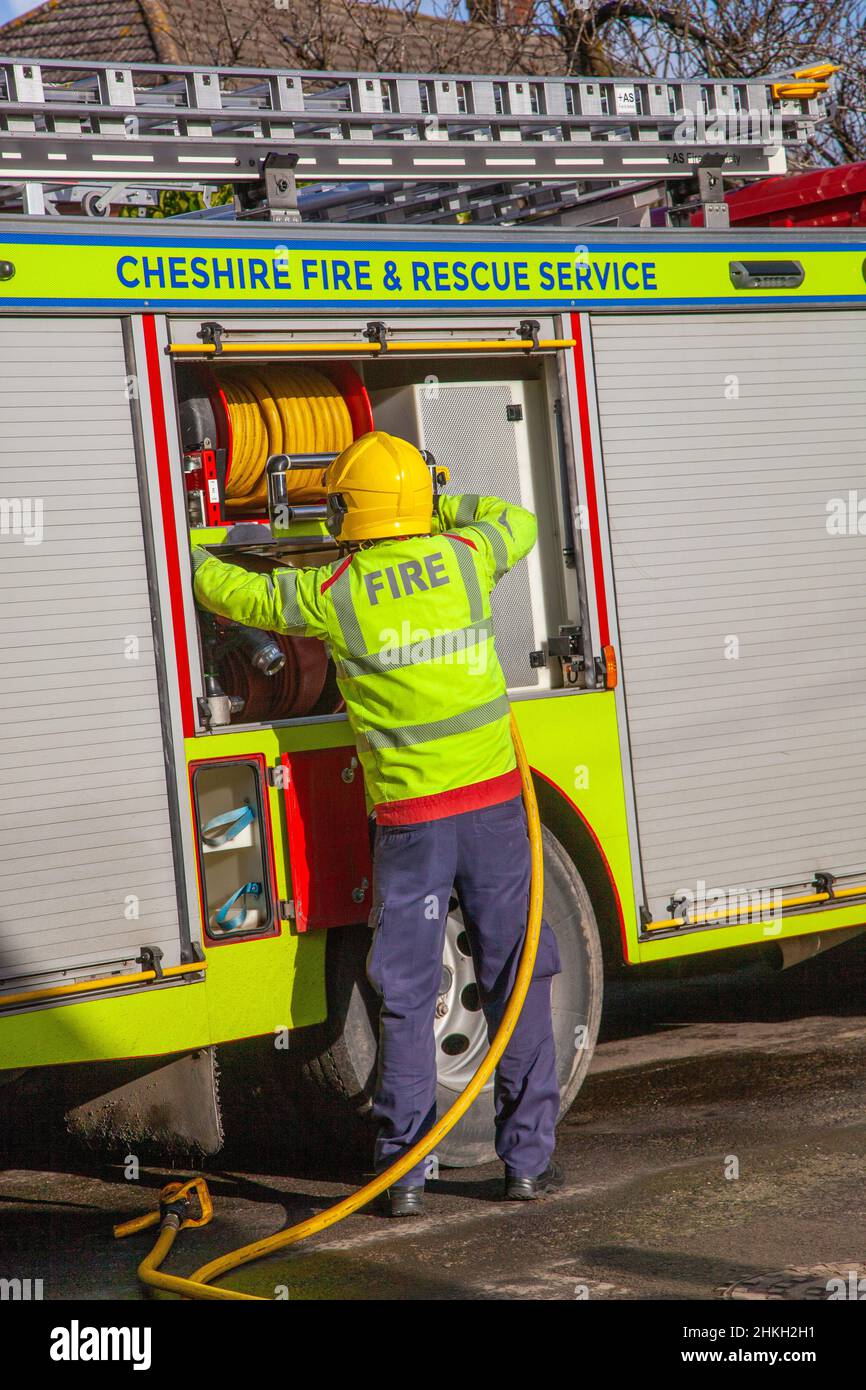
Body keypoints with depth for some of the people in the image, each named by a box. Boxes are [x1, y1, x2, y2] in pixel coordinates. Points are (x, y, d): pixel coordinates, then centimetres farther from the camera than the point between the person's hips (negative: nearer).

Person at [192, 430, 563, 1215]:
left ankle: (404, 1173, 7)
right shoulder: (464, 557, 0)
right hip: (493, 800, 1)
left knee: (407, 999, 6)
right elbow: (518, 522, 24)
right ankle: (528, 1159, 11)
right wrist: (435, 511, 33)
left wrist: (191, 552, 30)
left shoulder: (331, 595, -5)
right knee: (519, 983, 8)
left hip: (410, 818, -1)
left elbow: (232, 591, 10)